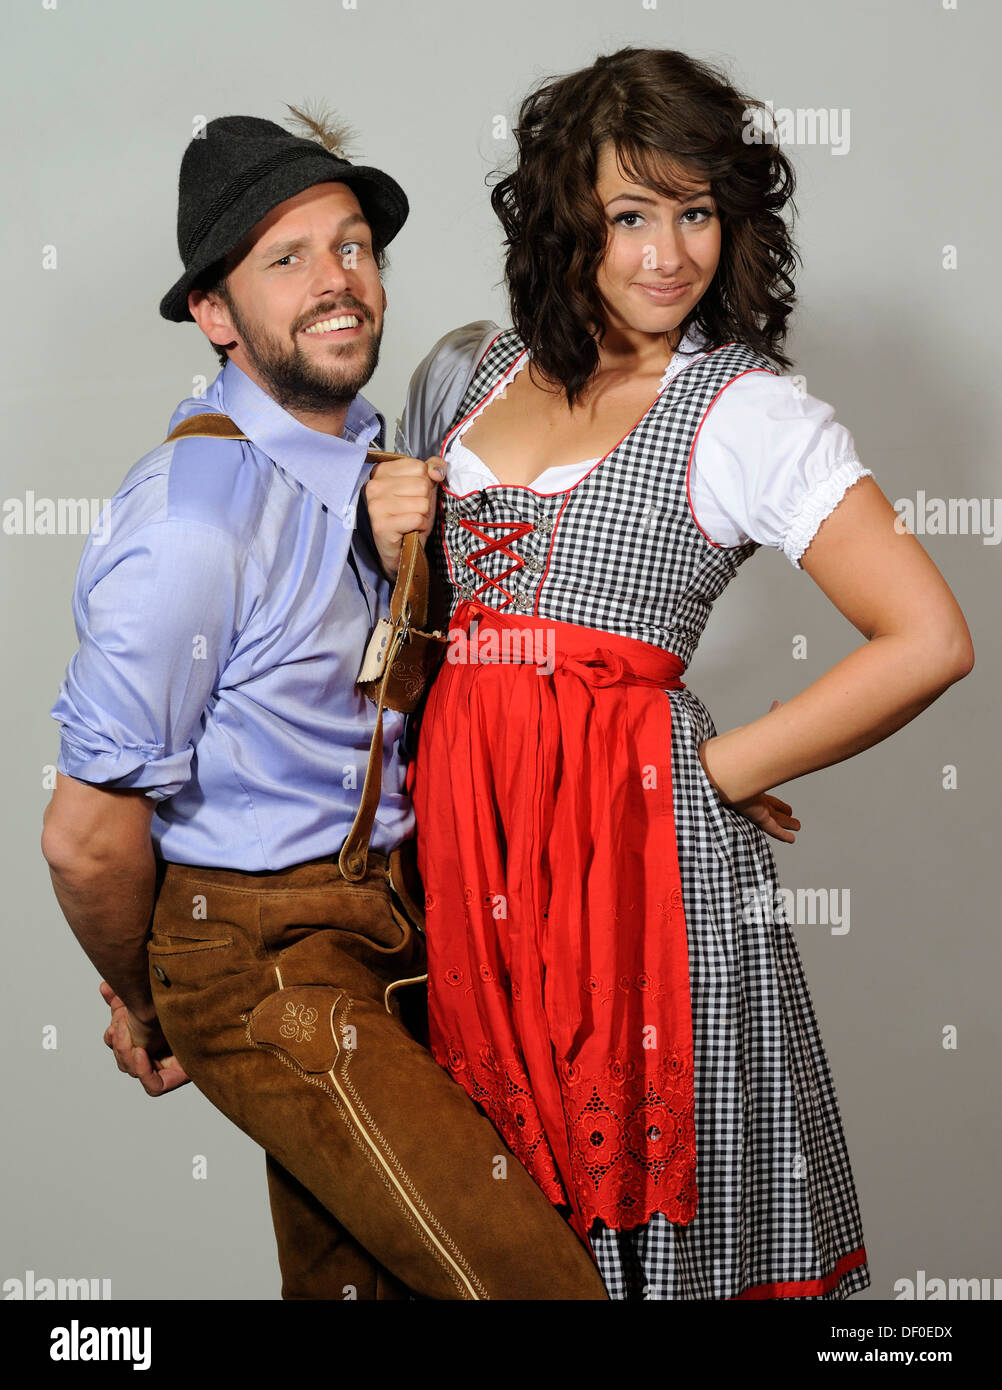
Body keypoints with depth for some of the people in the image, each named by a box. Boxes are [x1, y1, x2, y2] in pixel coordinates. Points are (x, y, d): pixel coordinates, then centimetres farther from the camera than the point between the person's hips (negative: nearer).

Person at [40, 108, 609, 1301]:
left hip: (382, 927, 8)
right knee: (533, 1279, -8)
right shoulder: (197, 511, -23)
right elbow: (88, 834, -19)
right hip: (269, 964, -8)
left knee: (348, 1276, 20)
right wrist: (147, 1013, -4)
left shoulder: (367, 448, 4)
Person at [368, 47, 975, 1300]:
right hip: (461, 820, 5)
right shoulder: (463, 373, 12)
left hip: (641, 833, -4)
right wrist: (395, 546, 2)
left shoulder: (745, 410, -4)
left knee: (643, 1179, 5)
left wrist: (718, 774, -9)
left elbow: (929, 641, -12)